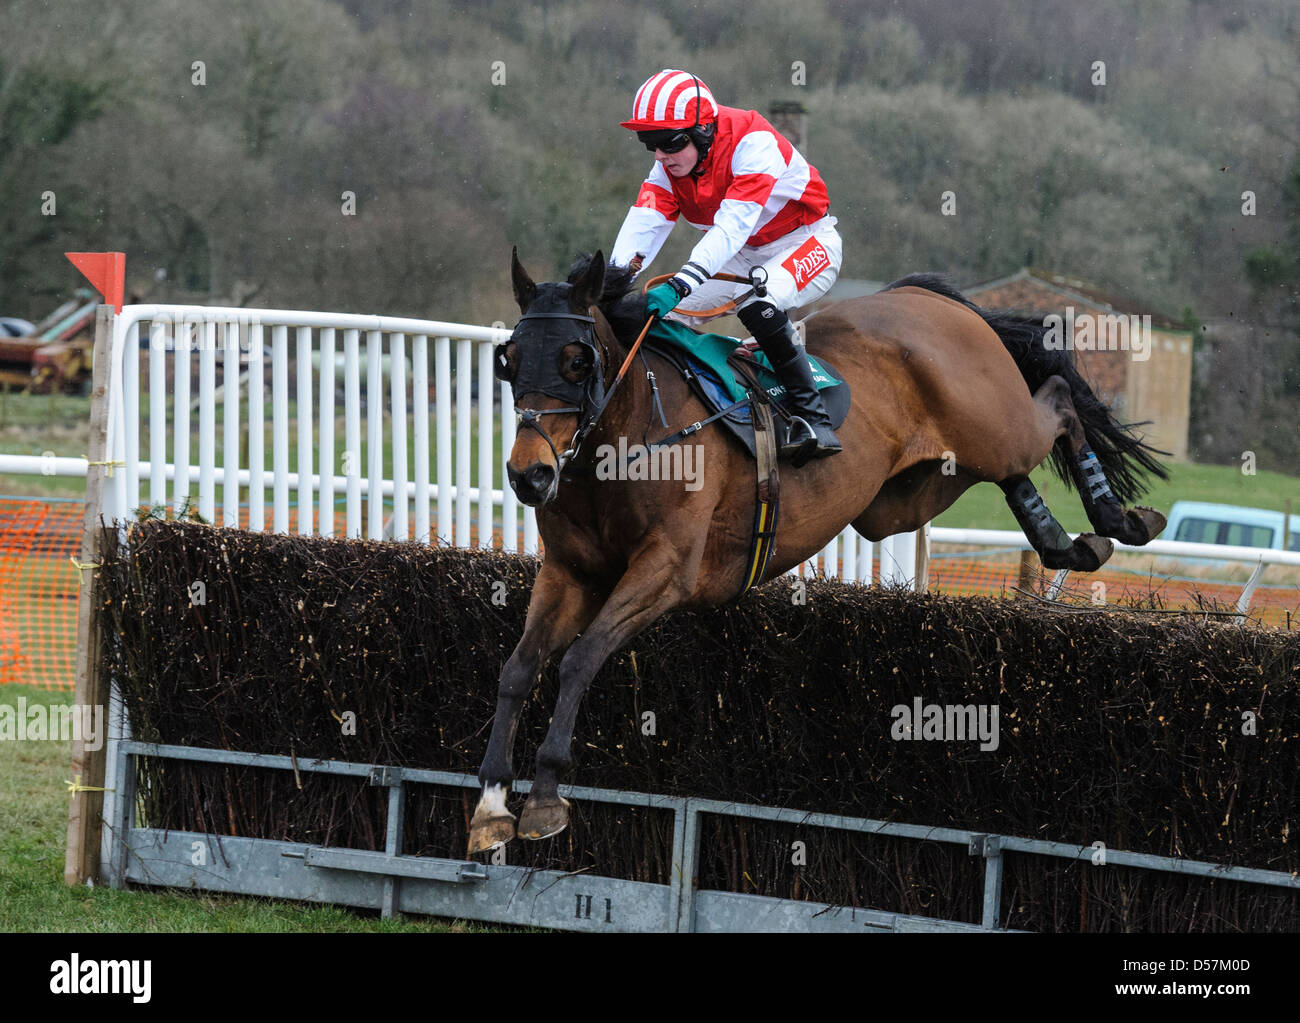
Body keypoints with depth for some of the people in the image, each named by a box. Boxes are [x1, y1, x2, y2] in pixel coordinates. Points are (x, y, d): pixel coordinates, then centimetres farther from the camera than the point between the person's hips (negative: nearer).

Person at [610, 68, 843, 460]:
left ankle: (813, 417, -29)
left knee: (756, 304, -36)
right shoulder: (669, 164, -7)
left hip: (806, 244, -8)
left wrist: (679, 284, -53)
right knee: (663, 316, -5)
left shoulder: (753, 144, -30)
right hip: (743, 257, 8)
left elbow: (731, 229, -41)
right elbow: (644, 223, -22)